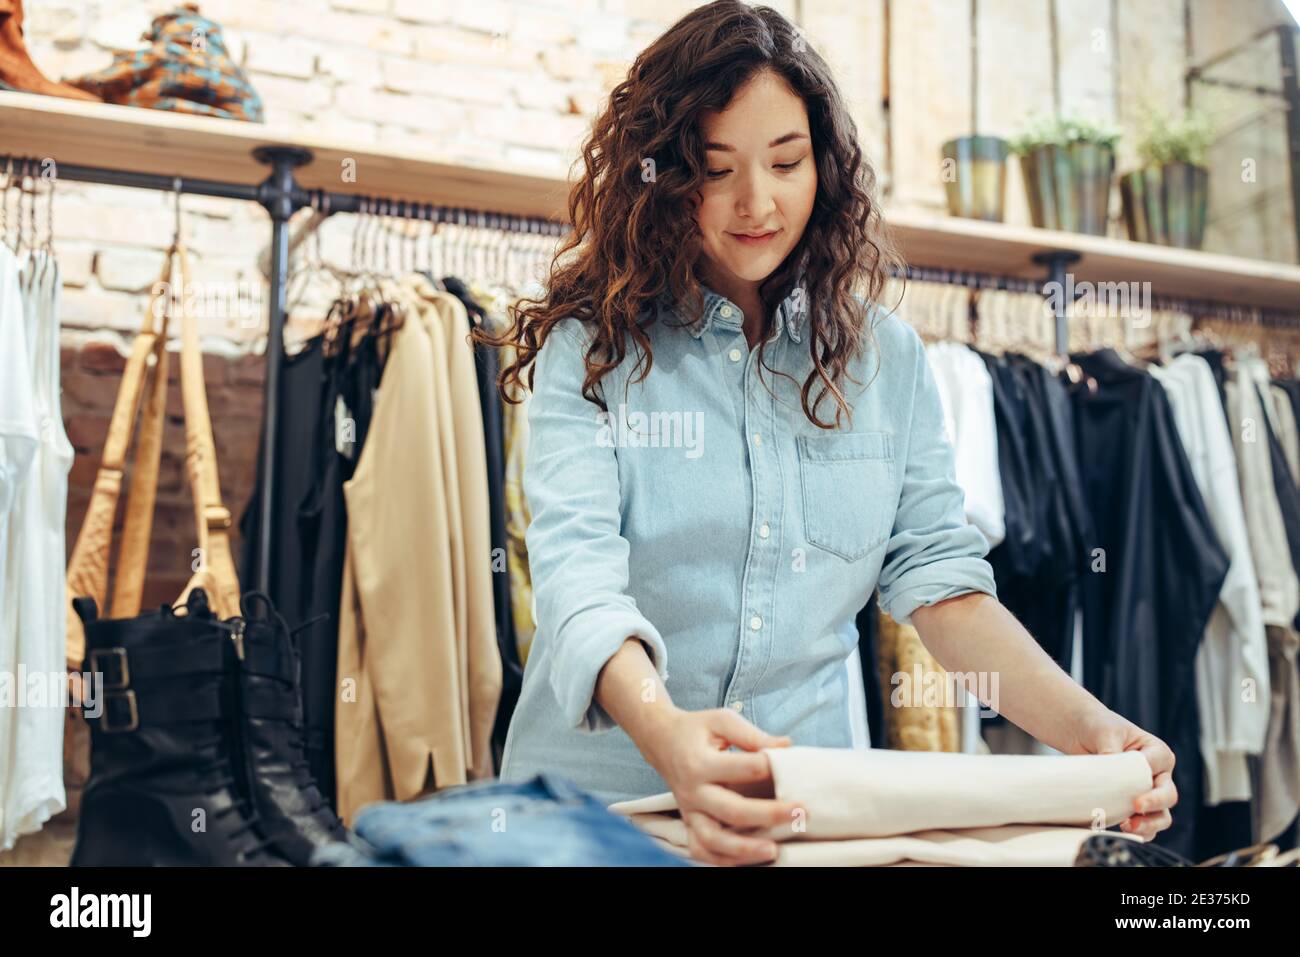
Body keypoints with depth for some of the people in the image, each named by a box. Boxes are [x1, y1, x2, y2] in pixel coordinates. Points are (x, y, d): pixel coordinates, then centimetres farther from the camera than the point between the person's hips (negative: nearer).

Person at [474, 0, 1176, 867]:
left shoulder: (887, 358, 5)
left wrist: (1085, 727, -14)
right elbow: (576, 570, -18)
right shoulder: (592, 349, -6)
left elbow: (937, 574, 1)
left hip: (810, 799, 4)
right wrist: (662, 731, -38)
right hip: (601, 787, -3)